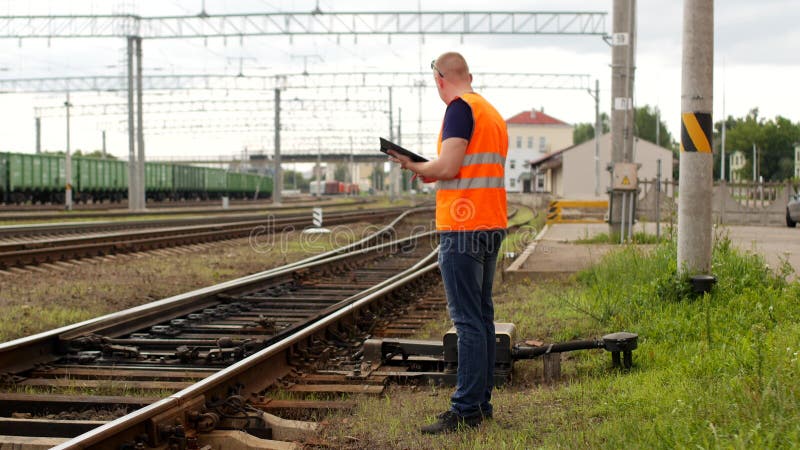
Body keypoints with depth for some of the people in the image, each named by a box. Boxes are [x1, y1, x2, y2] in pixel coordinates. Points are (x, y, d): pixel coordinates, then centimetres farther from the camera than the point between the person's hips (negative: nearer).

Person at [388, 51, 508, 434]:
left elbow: (447, 166, -18)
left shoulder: (460, 107, -10)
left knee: (468, 320, -8)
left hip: (462, 230, -9)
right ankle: (481, 402, 18)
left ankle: (466, 410, -6)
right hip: (492, 226, 9)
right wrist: (434, 173, 17)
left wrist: (414, 166, -1)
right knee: (482, 317, 12)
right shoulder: (492, 113, 17)